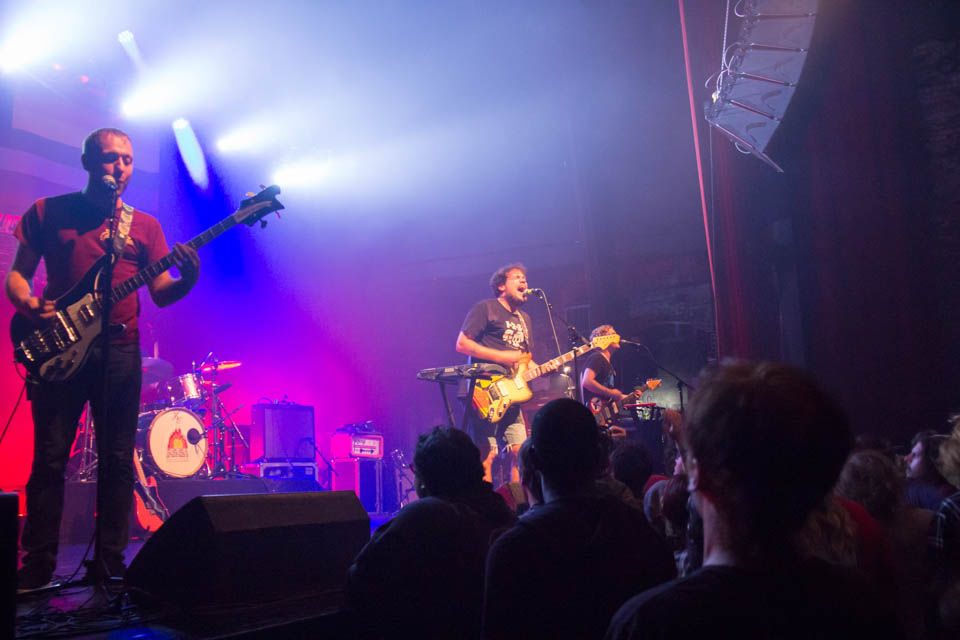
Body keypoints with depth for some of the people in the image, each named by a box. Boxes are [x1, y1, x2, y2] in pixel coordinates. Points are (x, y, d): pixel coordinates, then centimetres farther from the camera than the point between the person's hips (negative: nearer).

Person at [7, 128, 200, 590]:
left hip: (119, 351, 2)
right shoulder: (48, 213, 8)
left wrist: (187, 279, -17)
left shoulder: (144, 226, 11)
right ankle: (37, 565, 11)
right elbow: (16, 273, 8)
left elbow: (161, 294, 5)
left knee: (117, 460, 4)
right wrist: (28, 303, -14)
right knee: (49, 458, 0)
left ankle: (111, 560, 14)